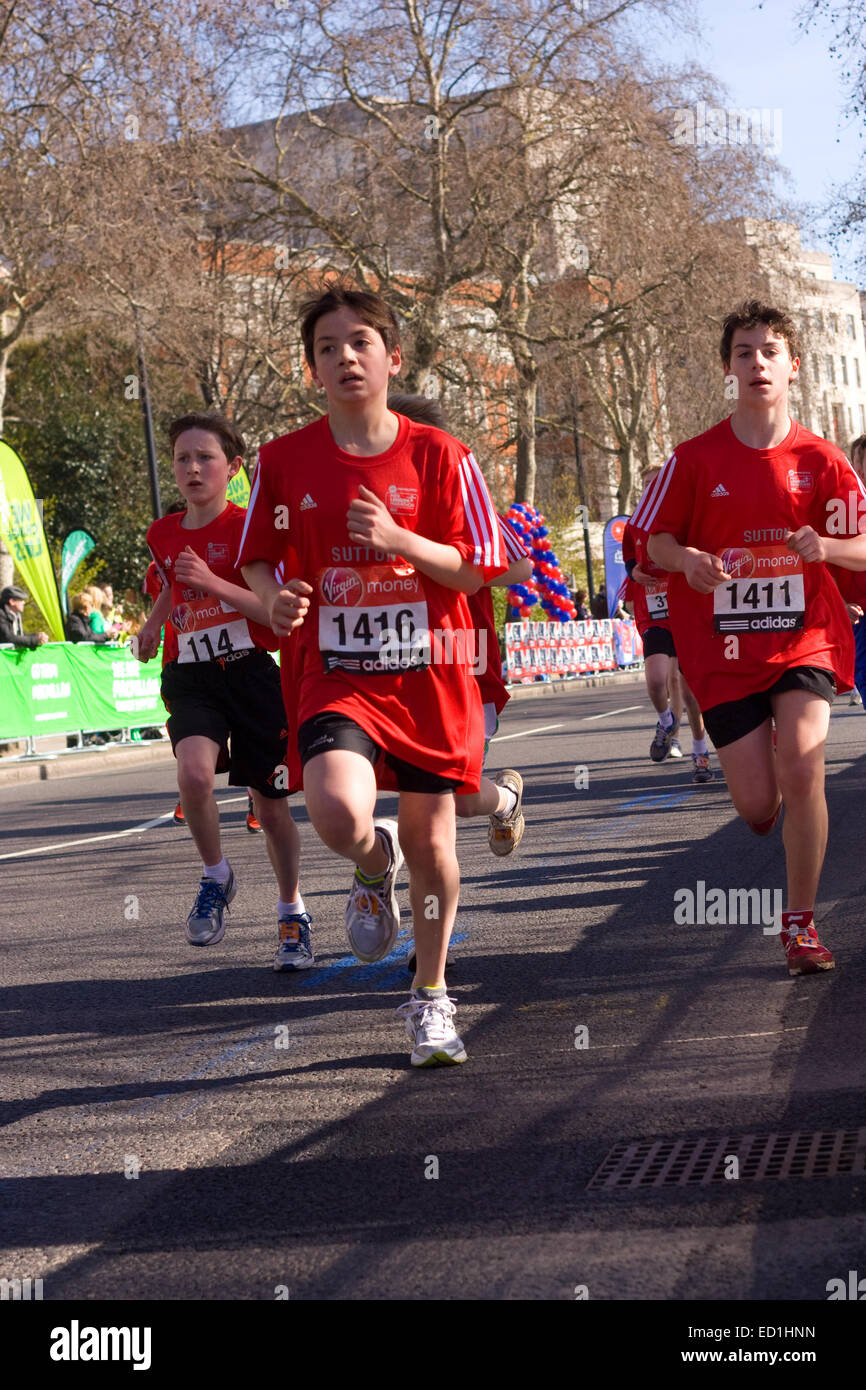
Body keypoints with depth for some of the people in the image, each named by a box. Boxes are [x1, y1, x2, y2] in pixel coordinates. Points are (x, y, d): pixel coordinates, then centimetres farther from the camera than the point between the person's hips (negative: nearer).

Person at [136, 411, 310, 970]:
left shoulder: (251, 527, -8)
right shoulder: (163, 535, 8)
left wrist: (212, 582, -25)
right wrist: (155, 620, 15)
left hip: (252, 673, -3)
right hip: (190, 676, 3)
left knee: (272, 804, 5)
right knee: (194, 773, -26)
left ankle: (293, 913, 26)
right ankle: (216, 877, -1)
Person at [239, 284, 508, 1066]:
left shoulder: (438, 456, -2)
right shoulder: (284, 461, 1)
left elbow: (477, 568, -2)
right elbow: (258, 560, 12)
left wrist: (399, 540, -18)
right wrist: (274, 598, -11)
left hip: (428, 674, 0)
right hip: (335, 673, 0)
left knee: (431, 841, 7)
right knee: (338, 814, -25)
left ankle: (431, 996, 28)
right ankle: (374, 865, 14)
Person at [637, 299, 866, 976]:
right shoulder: (697, 458, 0)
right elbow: (655, 540, 7)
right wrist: (688, 560, -16)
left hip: (805, 637, 0)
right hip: (724, 648, 1)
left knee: (801, 769, -21)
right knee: (757, 809, -1)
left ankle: (801, 921, -6)